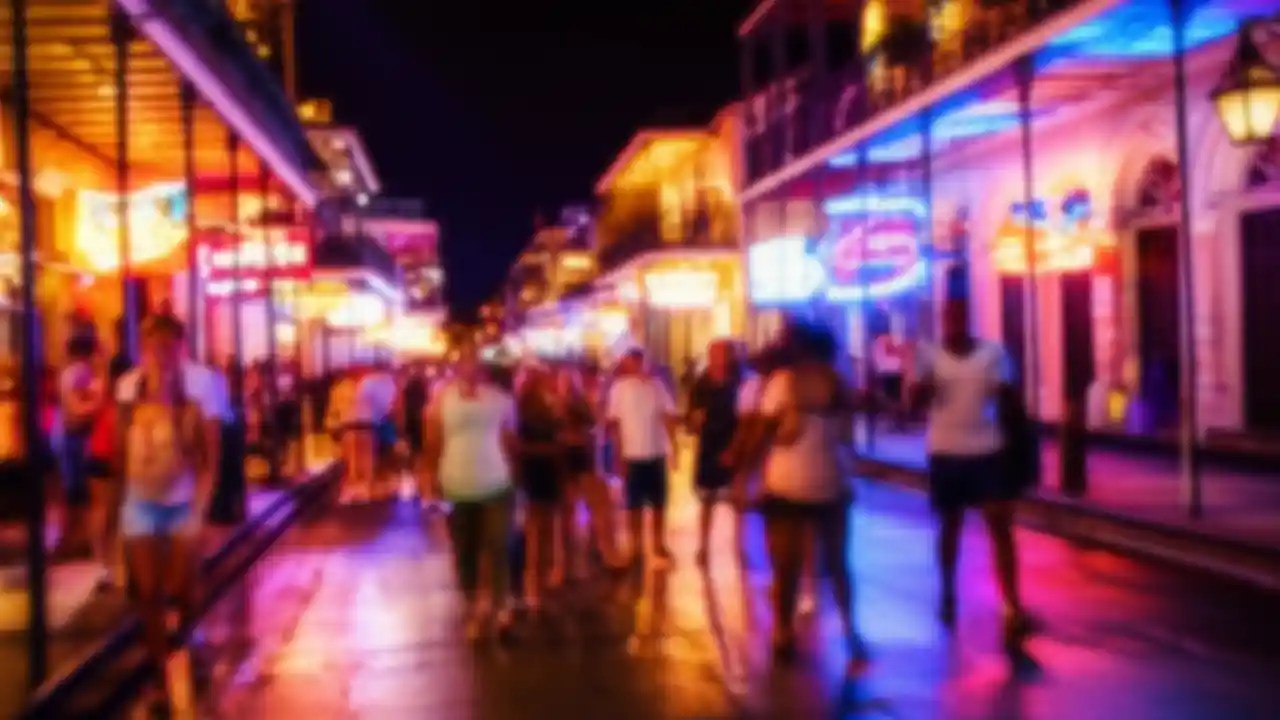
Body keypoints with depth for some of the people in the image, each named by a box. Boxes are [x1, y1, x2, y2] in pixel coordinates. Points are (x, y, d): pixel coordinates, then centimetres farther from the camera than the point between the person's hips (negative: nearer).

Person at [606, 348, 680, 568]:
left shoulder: (656, 385, -1)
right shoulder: (619, 388, -3)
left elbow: (669, 418, 2)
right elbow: (614, 423, -2)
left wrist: (673, 449, -2)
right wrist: (618, 456, -5)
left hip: (656, 453, 1)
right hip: (632, 454, -1)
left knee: (659, 502, 10)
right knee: (635, 503, 7)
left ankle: (659, 544, 24)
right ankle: (636, 545, 19)